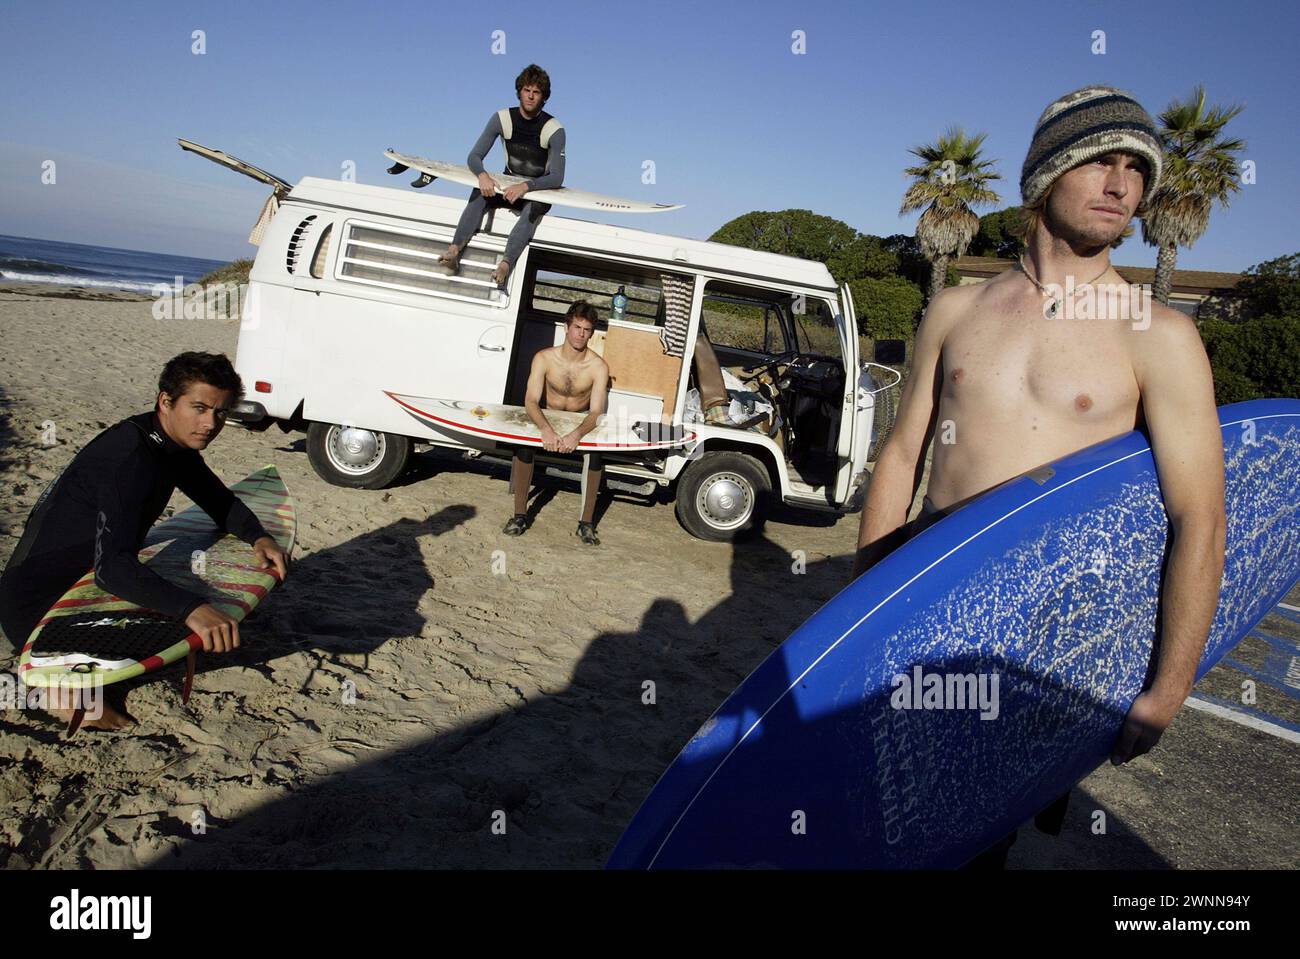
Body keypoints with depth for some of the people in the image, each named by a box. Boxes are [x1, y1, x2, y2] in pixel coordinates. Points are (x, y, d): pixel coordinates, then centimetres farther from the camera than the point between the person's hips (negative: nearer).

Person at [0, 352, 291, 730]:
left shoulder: (175, 442, -2)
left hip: (87, 579, 9)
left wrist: (258, 537, -11)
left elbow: (218, 499, 10)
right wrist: (190, 608, -55)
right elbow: (112, 567, -41)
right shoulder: (129, 459, -31)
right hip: (38, 597, -9)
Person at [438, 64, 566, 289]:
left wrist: (526, 186, -41)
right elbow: (474, 156, -9)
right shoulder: (503, 118, -7)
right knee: (480, 193, -29)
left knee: (532, 209, -38)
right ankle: (455, 250, -44)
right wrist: (483, 175, -33)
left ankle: (505, 264, -55)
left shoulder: (554, 130, -16)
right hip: (509, 184, 3)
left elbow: (557, 178, -24)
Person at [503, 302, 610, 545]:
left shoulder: (598, 367, -18)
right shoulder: (544, 358, -16)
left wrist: (577, 434, -46)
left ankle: (587, 523, -19)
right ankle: (520, 515, -16)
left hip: (581, 423, 0)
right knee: (524, 443, -29)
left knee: (596, 451, -30)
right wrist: (546, 429, -46)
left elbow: (596, 412, -24)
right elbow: (531, 401, -25)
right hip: (546, 421, 0)